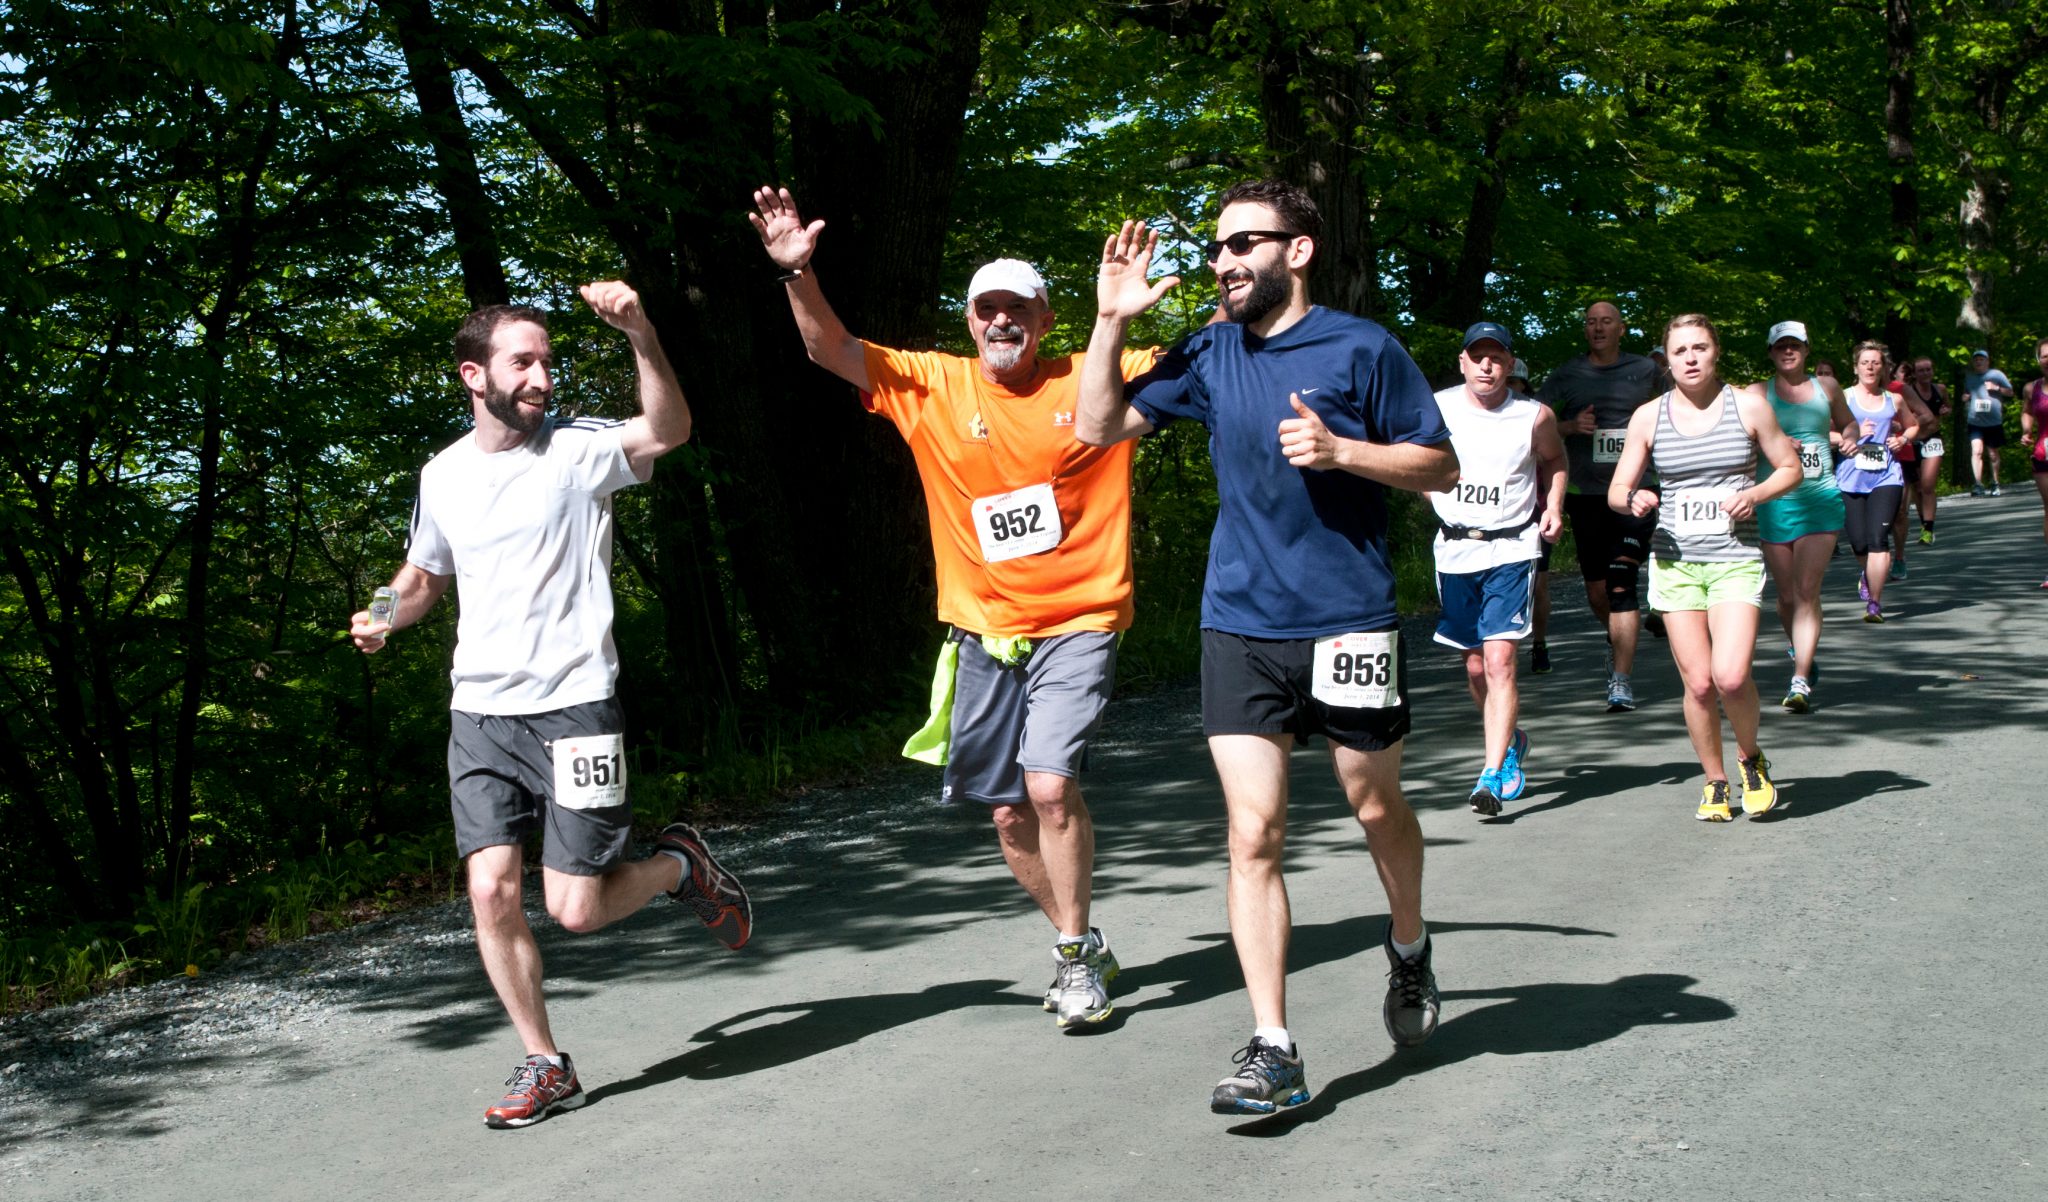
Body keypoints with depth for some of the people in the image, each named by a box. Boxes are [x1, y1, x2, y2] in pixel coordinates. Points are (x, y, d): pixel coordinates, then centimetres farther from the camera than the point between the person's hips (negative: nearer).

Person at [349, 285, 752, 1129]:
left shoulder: (578, 449, -5)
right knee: (491, 891, -5)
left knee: (576, 908, -6)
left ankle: (681, 866, 26)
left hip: (574, 706, -4)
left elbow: (668, 432, -26)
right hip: (480, 713, 4)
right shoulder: (443, 476, 9)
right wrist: (384, 620, 7)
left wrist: (640, 333, -38)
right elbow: (425, 572, 27)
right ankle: (545, 1067, 11)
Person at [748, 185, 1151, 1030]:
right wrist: (797, 273, -21)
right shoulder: (932, 386, 2)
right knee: (1008, 811, 9)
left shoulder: (1095, 382, -3)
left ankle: (1077, 954, 1)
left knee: (1051, 785, -19)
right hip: (983, 630, 3)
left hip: (1076, 623, -3)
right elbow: (833, 351, -5)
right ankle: (1081, 948, 32)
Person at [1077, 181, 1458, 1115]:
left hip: (1347, 619, -3)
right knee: (1253, 834, -4)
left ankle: (1409, 951, 44)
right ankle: (1272, 1050, -2)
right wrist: (1112, 320, 1)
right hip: (1239, 625, 3)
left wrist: (1341, 450, -17)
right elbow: (1100, 428, 10)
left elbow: (1441, 467, -2)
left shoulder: (1359, 348, -5)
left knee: (1377, 808, 14)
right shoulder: (1209, 355, 8)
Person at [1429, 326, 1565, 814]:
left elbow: (1554, 459, 18)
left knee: (1500, 659, -16)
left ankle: (1492, 774, -17)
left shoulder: (1535, 417, -3)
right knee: (1476, 667, 10)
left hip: (1511, 549, -2)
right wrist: (1435, 489, 2)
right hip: (1454, 548, 3)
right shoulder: (1437, 409, -2)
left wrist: (1554, 505, 5)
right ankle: (1510, 742, 37)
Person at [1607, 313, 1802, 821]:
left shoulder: (1748, 406, 2)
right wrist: (1635, 501, -15)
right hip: (1674, 562, 2)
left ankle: (1751, 757, 12)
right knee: (1698, 683, -1)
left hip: (1736, 558, -2)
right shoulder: (1649, 417, 5)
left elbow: (1791, 468, 10)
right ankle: (1715, 782, 20)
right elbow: (1617, 489, 9)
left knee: (1731, 676, -17)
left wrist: (1756, 493, -10)